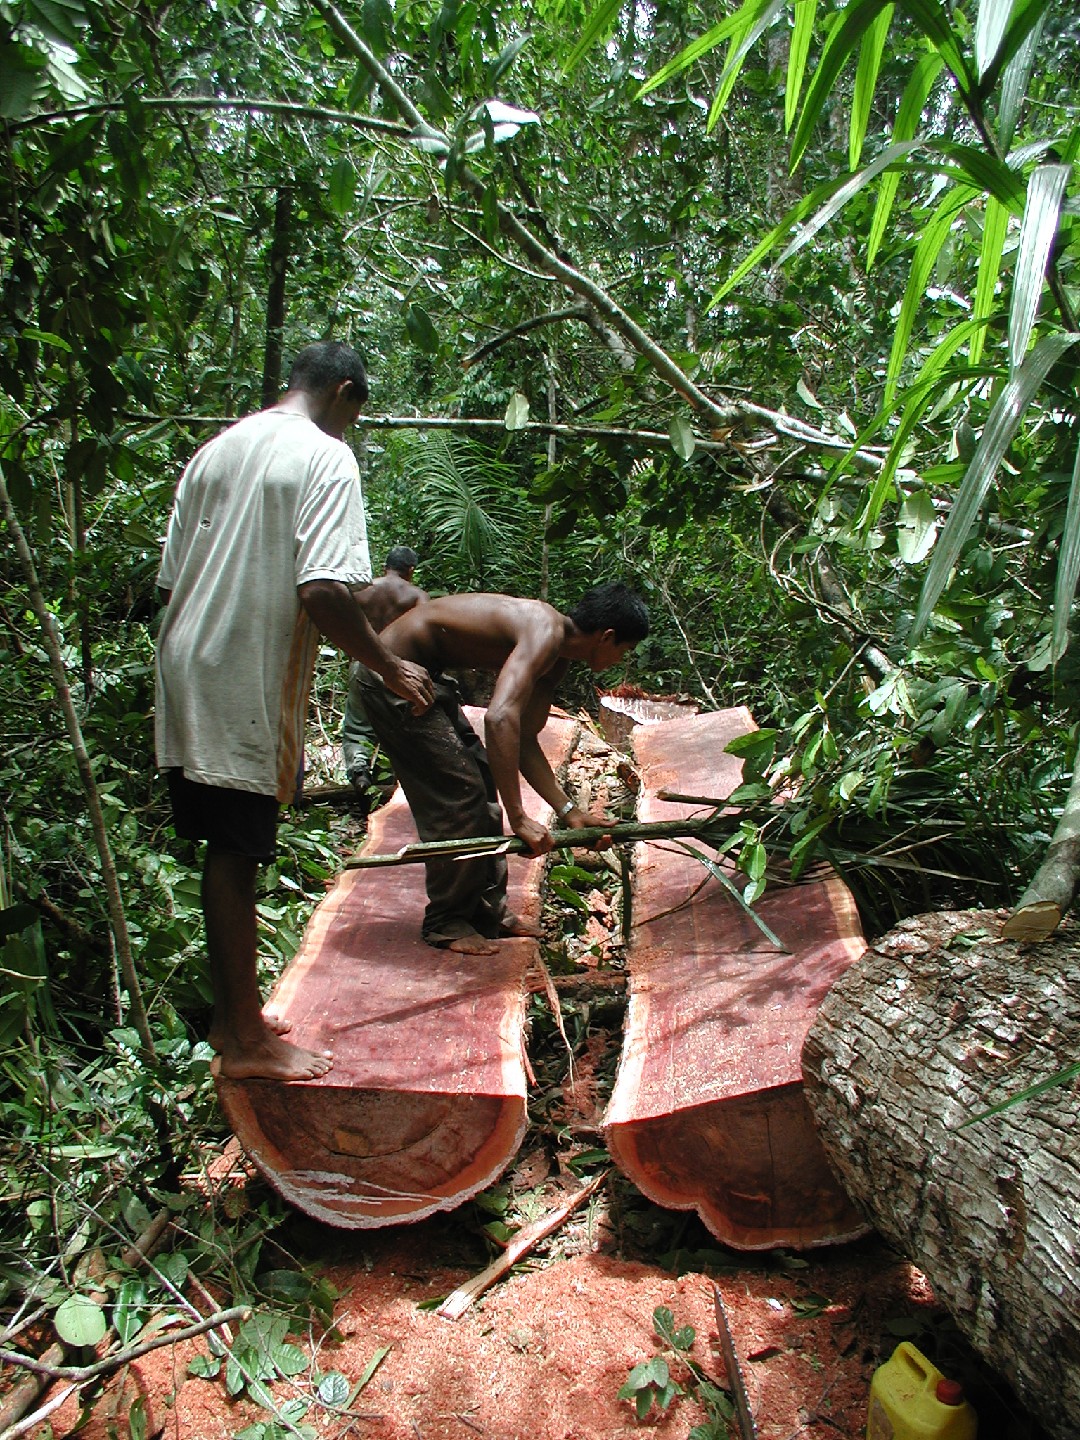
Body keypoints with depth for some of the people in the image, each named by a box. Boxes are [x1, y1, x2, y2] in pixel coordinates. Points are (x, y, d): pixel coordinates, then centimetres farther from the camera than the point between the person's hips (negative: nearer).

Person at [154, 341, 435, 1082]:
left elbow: (172, 575, 16)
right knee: (236, 859, 0)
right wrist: (392, 667, -11)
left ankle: (232, 1015, 29)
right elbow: (324, 591, -22)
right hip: (248, 687, -8)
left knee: (225, 854, 16)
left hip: (187, 673, 8)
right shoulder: (326, 457, -9)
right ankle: (248, 1040, 15)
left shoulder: (215, 451, 15)